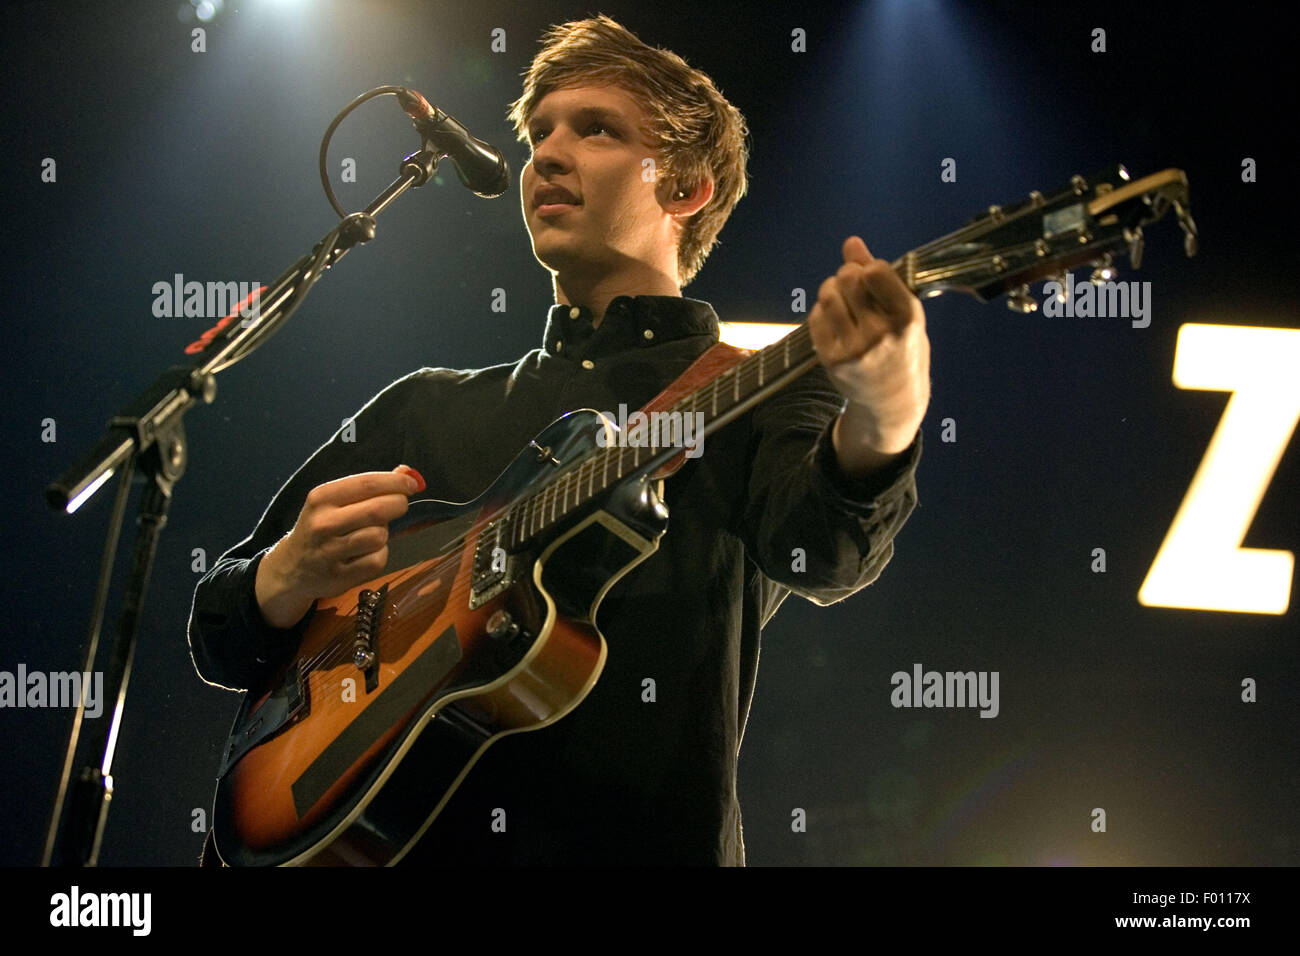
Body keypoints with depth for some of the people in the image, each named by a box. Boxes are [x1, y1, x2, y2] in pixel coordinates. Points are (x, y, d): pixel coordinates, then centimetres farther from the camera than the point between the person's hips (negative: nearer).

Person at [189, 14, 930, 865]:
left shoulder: (756, 398, 7)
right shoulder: (426, 411, 18)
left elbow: (821, 554, -16)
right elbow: (222, 641, 16)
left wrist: (879, 429, -37)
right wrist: (293, 576, -7)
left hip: (640, 838, -1)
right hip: (397, 835, 2)